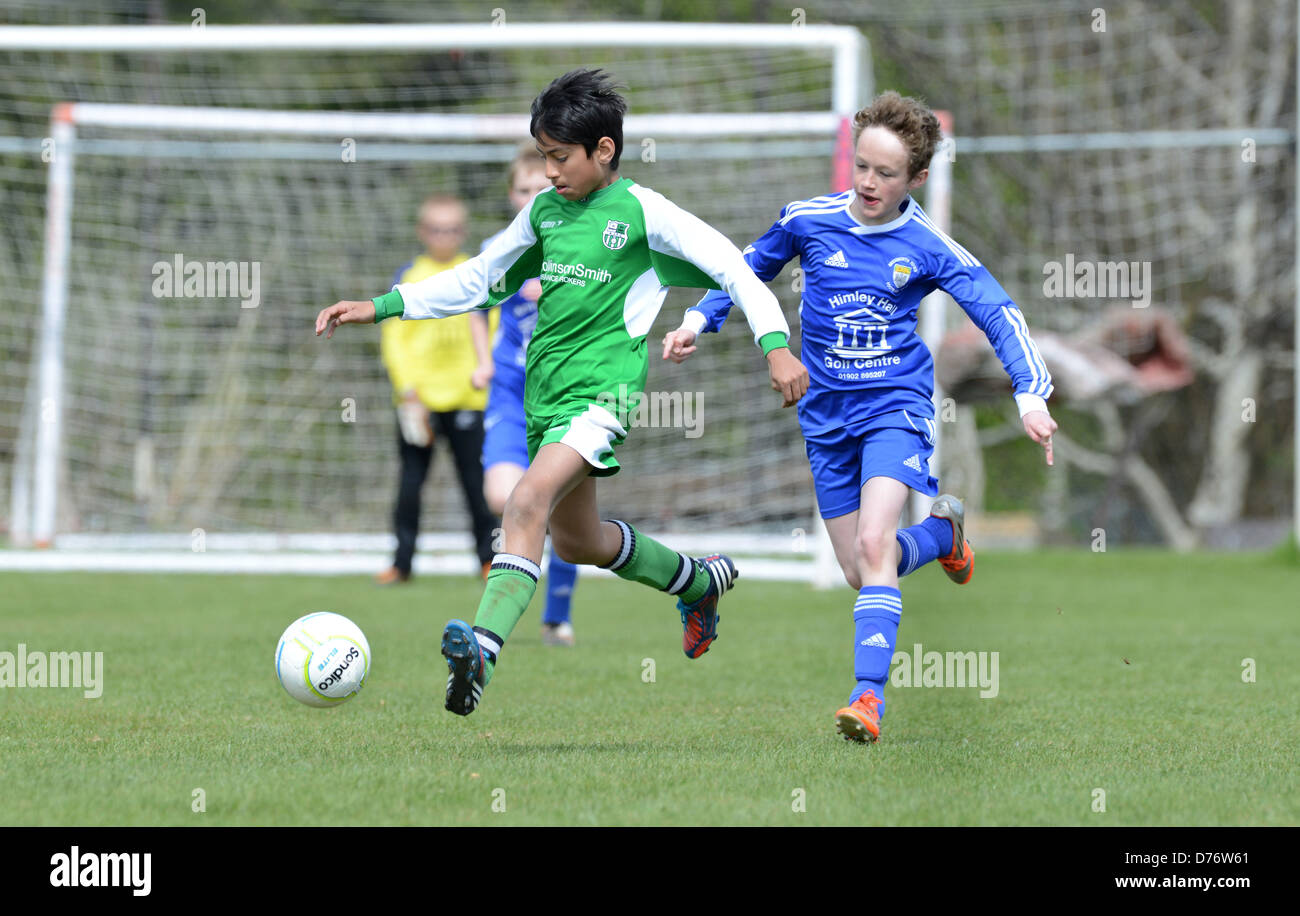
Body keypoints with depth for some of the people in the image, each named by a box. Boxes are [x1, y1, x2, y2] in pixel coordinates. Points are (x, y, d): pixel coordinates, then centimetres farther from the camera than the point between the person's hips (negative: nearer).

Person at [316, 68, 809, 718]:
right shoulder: (544, 210, 12)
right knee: (577, 541, 18)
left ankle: (482, 650, -43)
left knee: (528, 501, -29)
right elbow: (479, 279, 20)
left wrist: (776, 346, -18)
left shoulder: (643, 212, -6)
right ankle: (701, 580, 43)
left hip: (601, 387, -8)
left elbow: (732, 268, -6)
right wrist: (380, 308, 14)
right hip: (544, 388, 8)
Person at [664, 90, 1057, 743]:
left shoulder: (929, 248, -6)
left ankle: (869, 694, -28)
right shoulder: (809, 220, -1)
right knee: (859, 573, 5)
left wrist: (1032, 394, -15)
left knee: (873, 545, -25)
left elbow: (1000, 315, -4)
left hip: (896, 403, -3)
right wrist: (698, 320, 4)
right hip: (827, 414, 3)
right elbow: (749, 269, 16)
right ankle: (942, 531, 37)